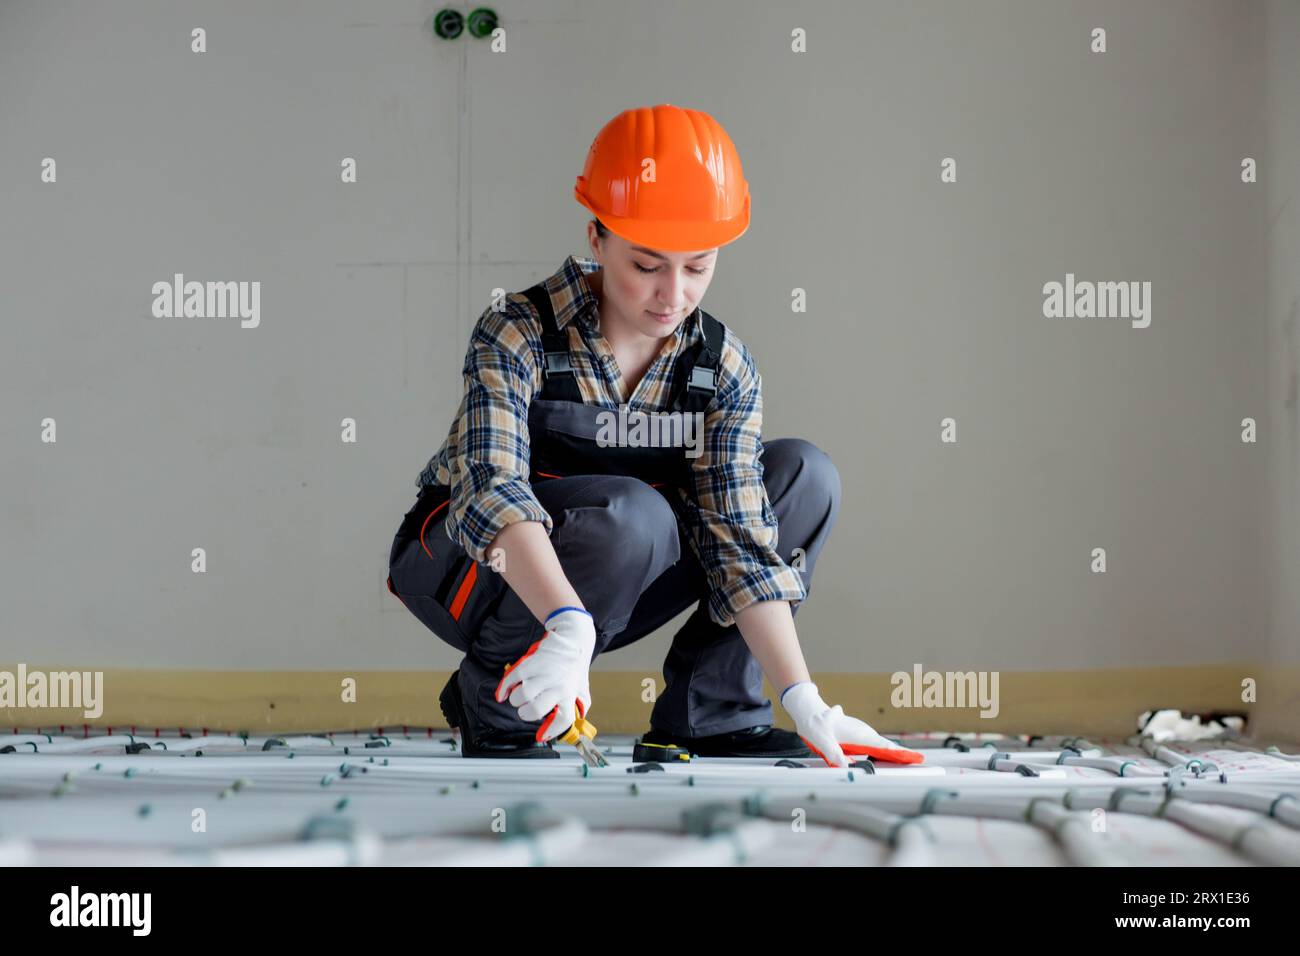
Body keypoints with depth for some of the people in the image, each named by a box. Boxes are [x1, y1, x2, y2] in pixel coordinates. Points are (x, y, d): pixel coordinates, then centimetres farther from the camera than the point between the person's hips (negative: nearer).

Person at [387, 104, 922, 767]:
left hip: (599, 596, 5)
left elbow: (740, 537, -15)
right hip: (462, 568, -5)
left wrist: (802, 700, -26)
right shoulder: (516, 334, -22)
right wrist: (570, 627, -53)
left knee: (805, 475, -9)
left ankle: (708, 717, -6)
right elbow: (493, 489, -36)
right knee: (632, 516, -36)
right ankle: (493, 700, -13)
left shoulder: (724, 367, -9)